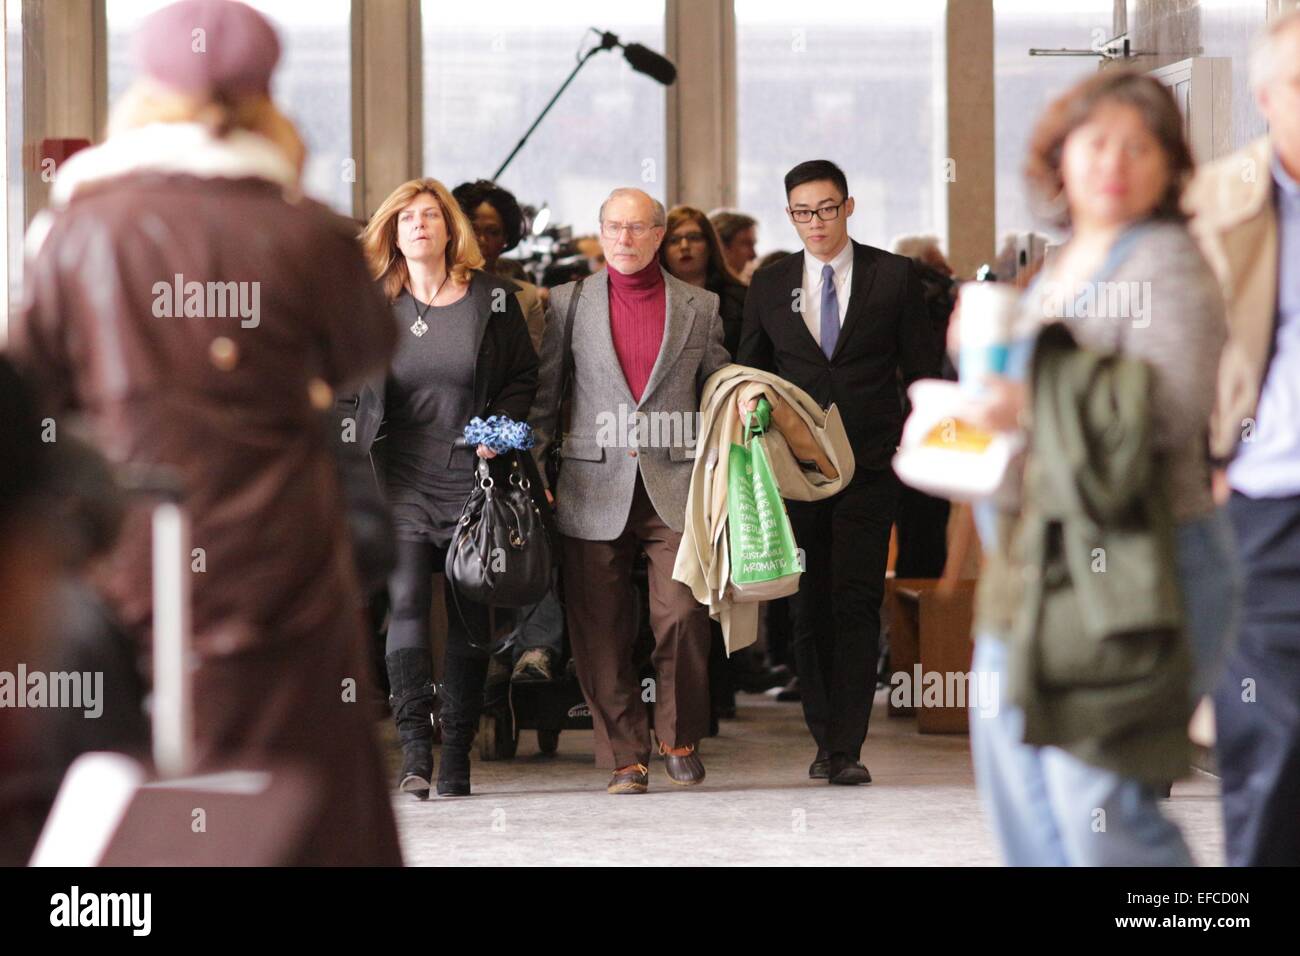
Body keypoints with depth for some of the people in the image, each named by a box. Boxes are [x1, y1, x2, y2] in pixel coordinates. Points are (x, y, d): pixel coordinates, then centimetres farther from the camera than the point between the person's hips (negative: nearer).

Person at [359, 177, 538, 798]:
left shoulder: (491, 298, 4)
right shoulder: (375, 304, 6)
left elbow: (524, 375, 9)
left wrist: (499, 428, -8)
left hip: (471, 472, 0)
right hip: (402, 475, 0)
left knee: (470, 617, 2)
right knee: (405, 599, -16)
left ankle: (456, 755, 9)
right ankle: (414, 747, -16)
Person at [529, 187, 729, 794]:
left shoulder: (700, 308, 10)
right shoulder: (569, 303, 9)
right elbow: (545, 397, 10)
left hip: (675, 487, 0)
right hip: (595, 488, 1)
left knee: (683, 614, -12)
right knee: (600, 632, -1)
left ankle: (680, 738, 10)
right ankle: (625, 758, 9)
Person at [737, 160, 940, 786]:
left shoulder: (893, 277, 4)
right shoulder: (769, 286, 9)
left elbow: (923, 369, 7)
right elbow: (748, 375, 16)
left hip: (869, 468, -2)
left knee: (855, 603, -8)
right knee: (810, 606, 5)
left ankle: (847, 748, -9)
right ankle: (825, 739, 15)